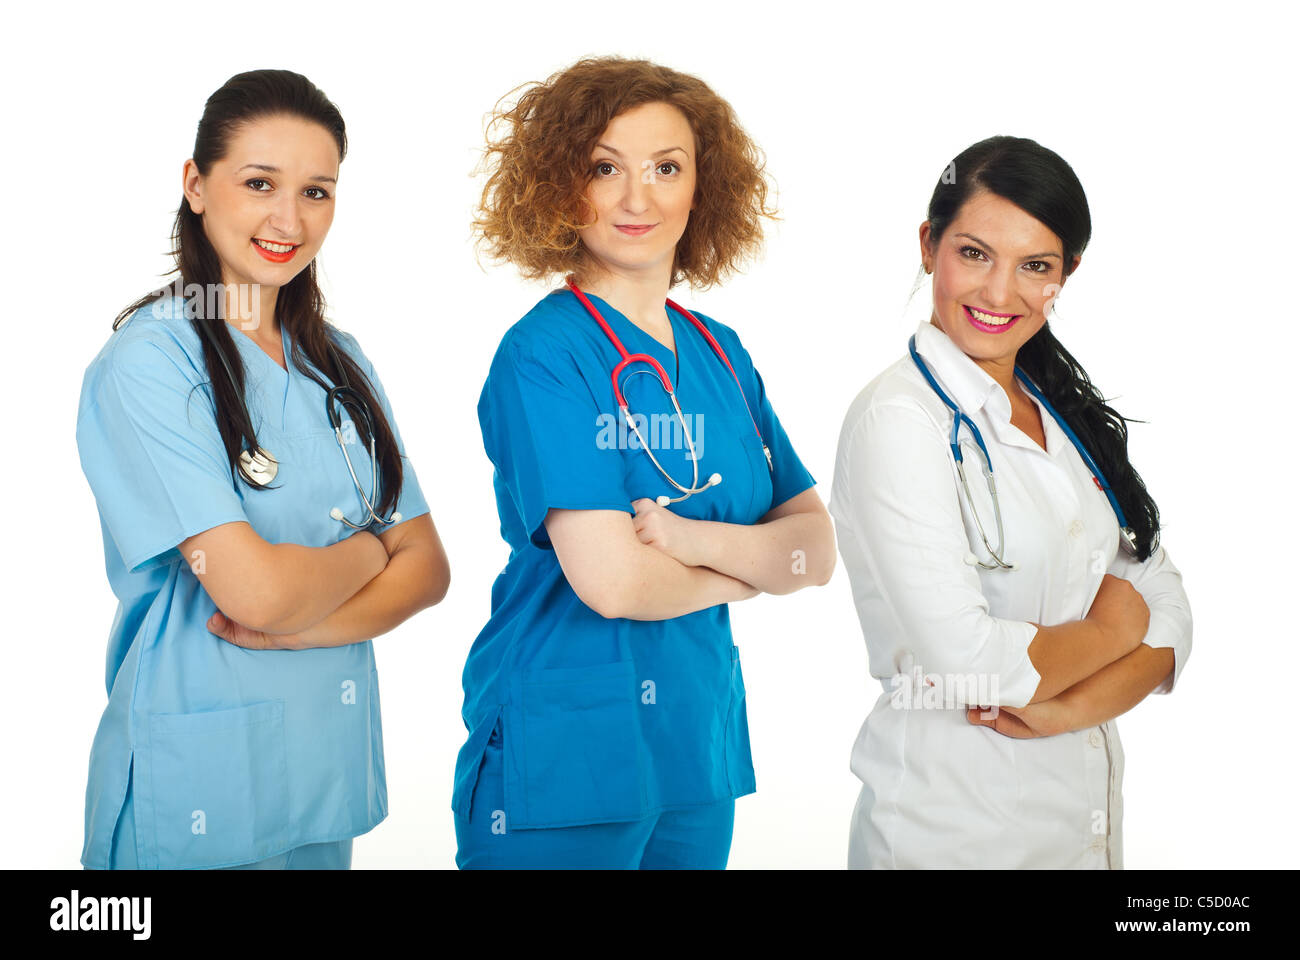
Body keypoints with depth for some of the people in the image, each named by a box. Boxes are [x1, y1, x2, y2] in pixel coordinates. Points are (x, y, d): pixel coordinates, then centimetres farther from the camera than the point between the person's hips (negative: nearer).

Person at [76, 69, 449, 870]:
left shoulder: (339, 362, 9)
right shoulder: (147, 361, -13)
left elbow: (426, 567, 3)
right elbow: (255, 587, -21)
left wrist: (305, 623, -14)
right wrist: (368, 549, -3)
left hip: (332, 770, 6)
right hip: (199, 794, -6)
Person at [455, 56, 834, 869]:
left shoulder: (721, 354, 8)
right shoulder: (543, 354, -13)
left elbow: (816, 549, 2)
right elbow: (611, 579, -22)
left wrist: (695, 537, -18)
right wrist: (747, 567, -4)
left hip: (701, 743, 7)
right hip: (564, 758, -7)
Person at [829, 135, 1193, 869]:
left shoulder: (1069, 415, 6)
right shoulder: (898, 418, -16)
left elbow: (1166, 611, 2)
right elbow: (965, 657, -24)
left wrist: (1073, 706, -16)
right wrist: (1109, 628, -7)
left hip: (1089, 806, 6)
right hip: (950, 823, -6)